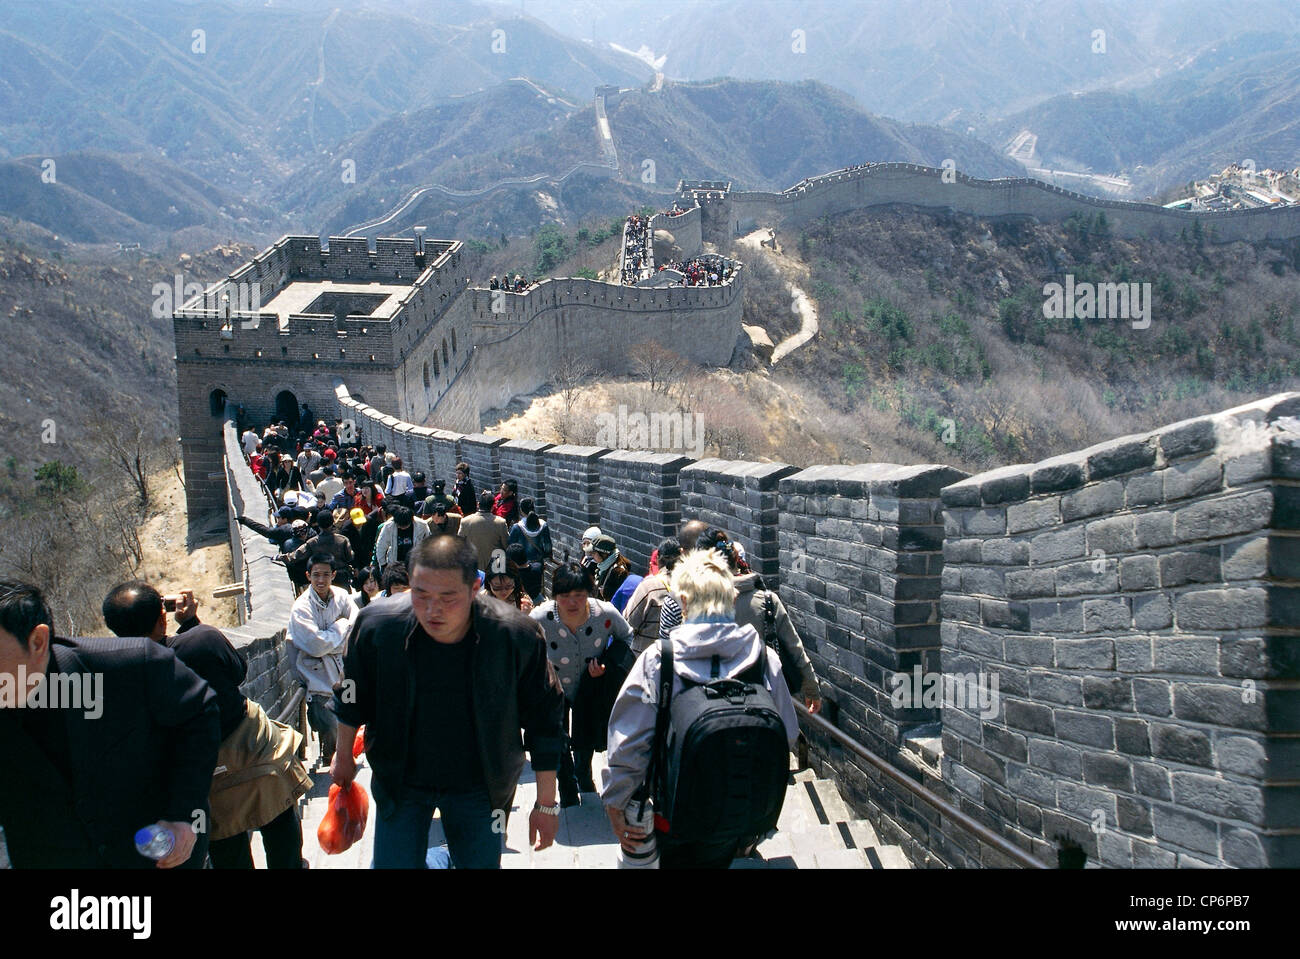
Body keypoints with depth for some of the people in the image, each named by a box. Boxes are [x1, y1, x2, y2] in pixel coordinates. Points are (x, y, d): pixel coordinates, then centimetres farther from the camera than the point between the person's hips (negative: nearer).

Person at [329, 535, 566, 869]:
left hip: (477, 787, 0)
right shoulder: (377, 626, -19)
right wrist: (344, 756, 14)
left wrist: (546, 804, -5)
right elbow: (353, 699, 2)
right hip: (400, 782, 1)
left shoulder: (517, 637, -22)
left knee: (482, 863, 10)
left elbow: (544, 724, -10)